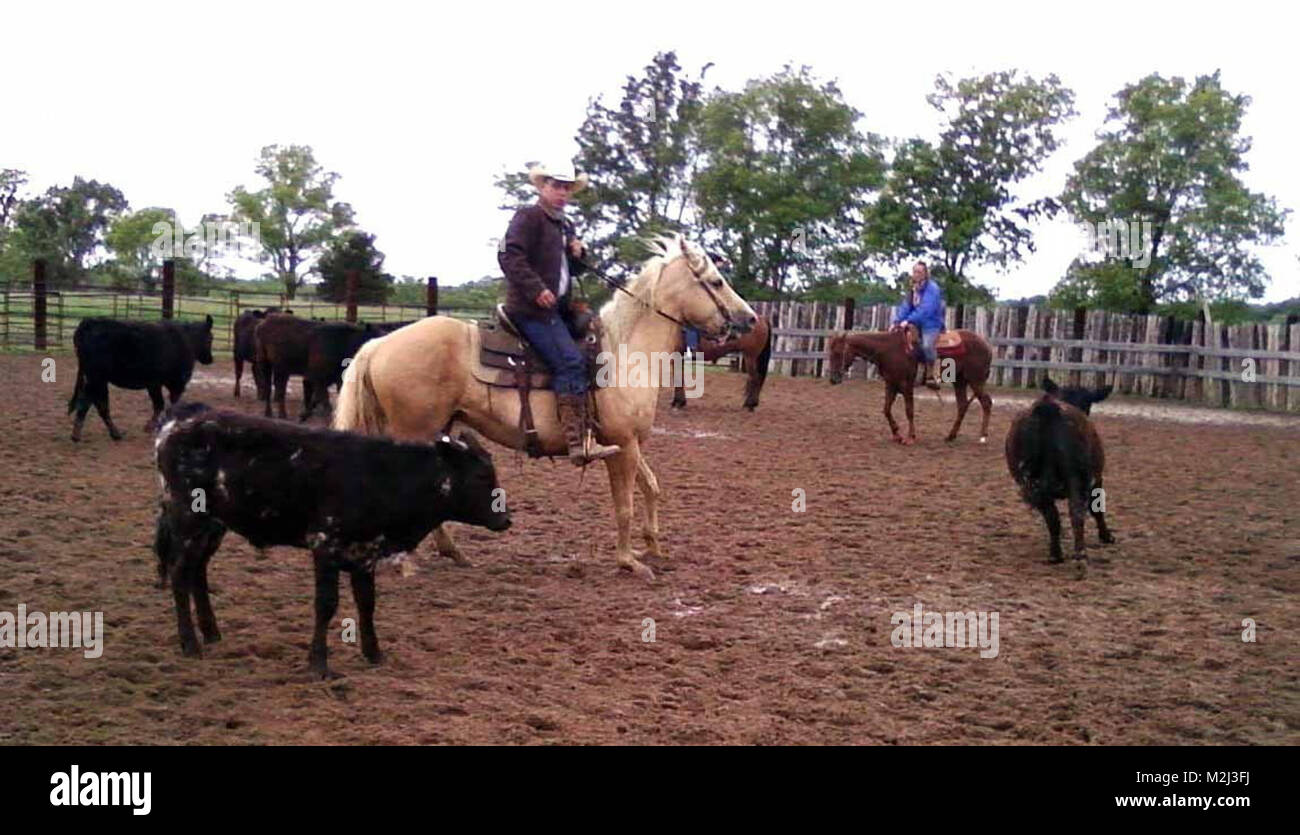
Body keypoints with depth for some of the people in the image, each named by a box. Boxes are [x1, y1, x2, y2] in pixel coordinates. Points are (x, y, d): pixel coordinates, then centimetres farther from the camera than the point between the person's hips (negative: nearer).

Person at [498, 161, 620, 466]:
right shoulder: (528, 217, -5)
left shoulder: (565, 226, 21)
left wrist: (578, 255, 5)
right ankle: (578, 443, -28)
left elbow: (573, 270, 28)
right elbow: (510, 256, -16)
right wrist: (536, 289, -25)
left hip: (559, 308, 10)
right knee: (571, 361, -22)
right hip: (532, 308, -10)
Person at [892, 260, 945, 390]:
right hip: (917, 324, 9)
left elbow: (926, 309, -24)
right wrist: (897, 321, -9)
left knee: (927, 345, -34)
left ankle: (932, 376, -26)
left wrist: (909, 320, -30)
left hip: (931, 323, -9)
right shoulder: (914, 289, 12)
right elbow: (906, 306, 5)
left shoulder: (932, 288, -14)